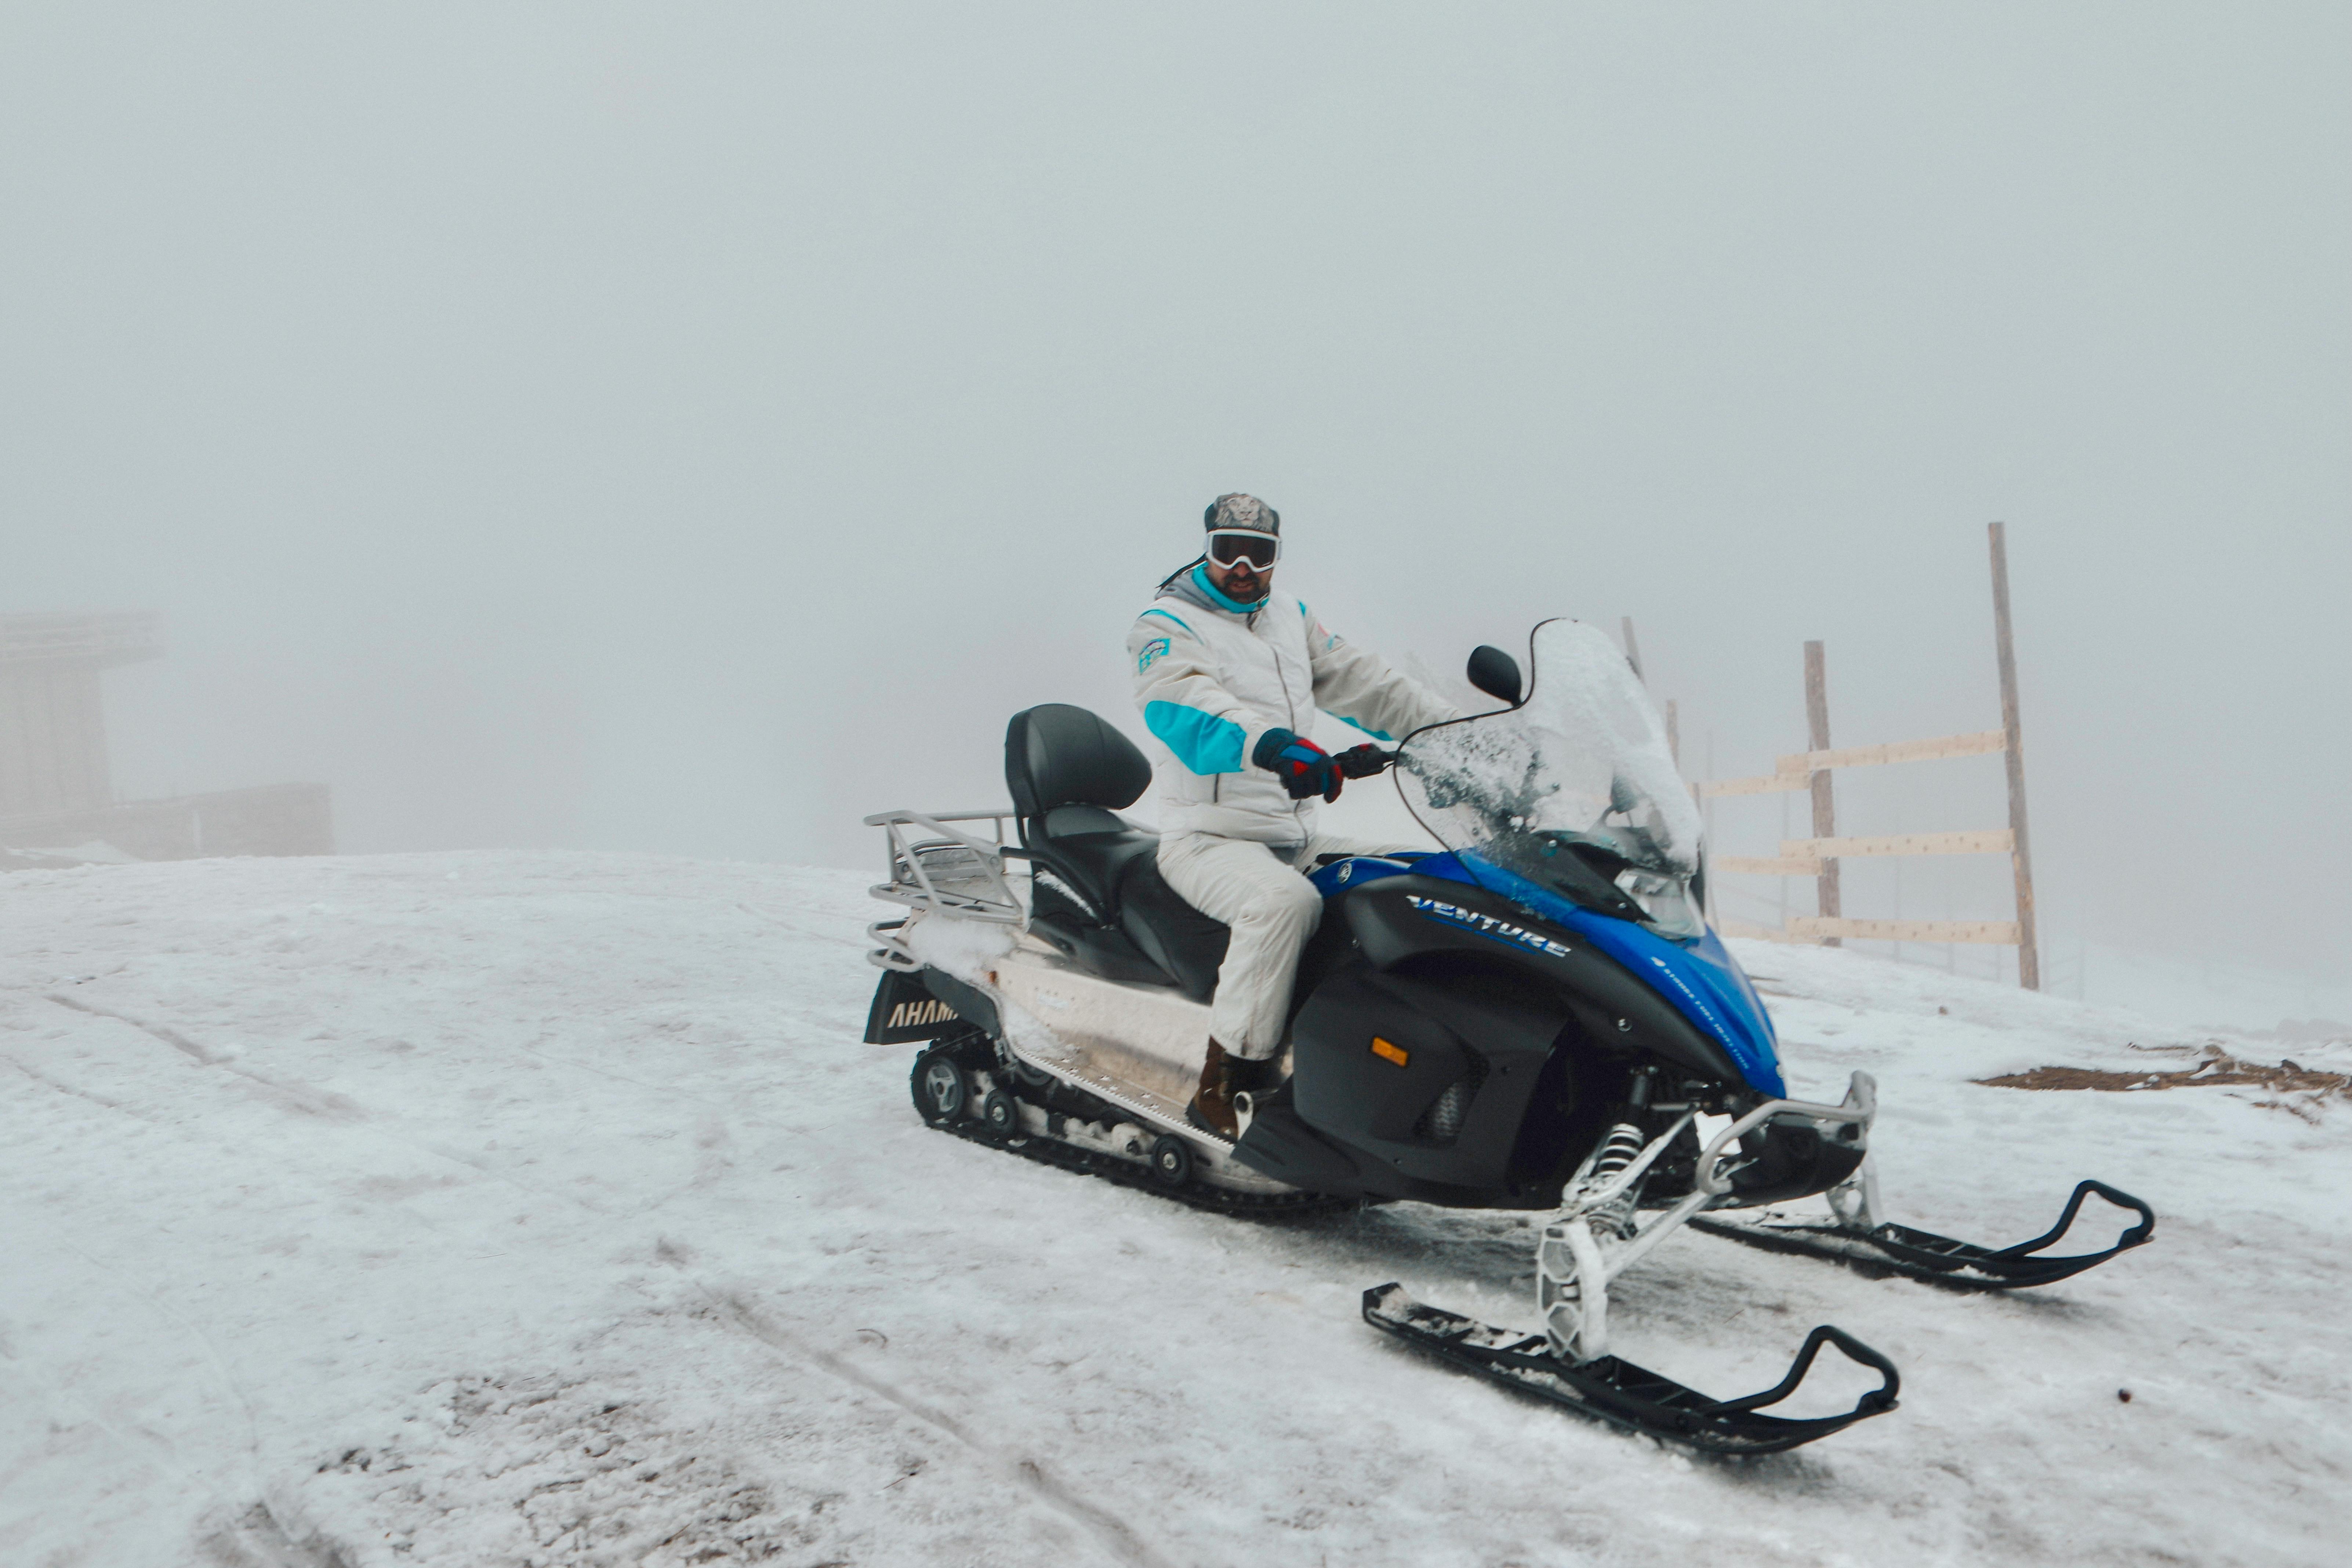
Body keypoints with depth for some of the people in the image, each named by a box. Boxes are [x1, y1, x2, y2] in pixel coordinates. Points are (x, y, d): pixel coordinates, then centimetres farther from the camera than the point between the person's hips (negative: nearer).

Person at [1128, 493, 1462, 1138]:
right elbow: (1182, 704, -26)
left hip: (1300, 839, 7)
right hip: (1210, 840, -7)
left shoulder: (1291, 618, 17)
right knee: (1286, 902, -36)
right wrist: (1274, 745, -45)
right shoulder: (1166, 625, -5)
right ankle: (1223, 1088, -30)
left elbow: (1365, 683, 17)